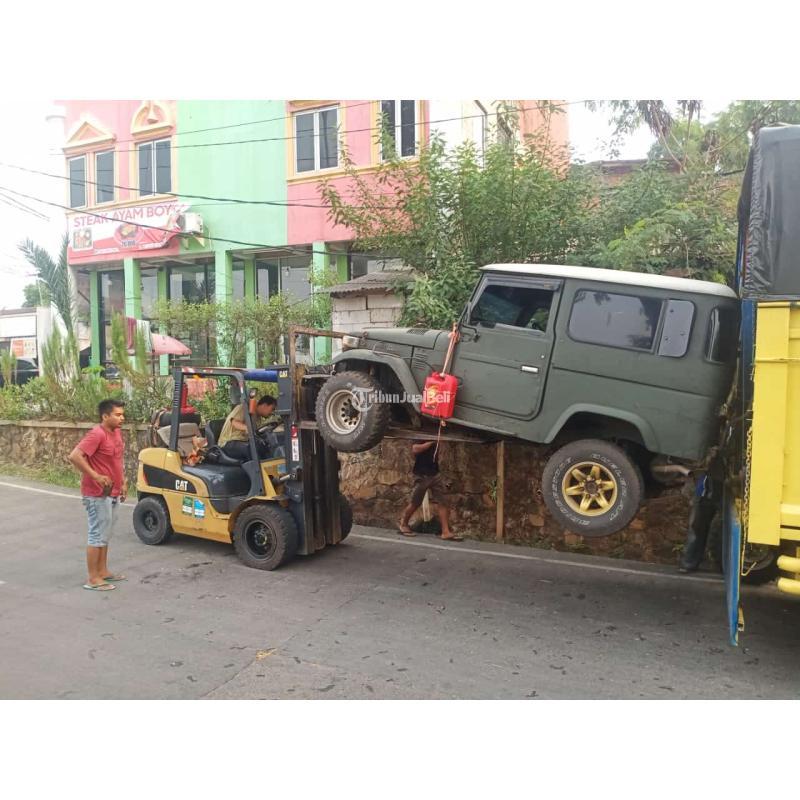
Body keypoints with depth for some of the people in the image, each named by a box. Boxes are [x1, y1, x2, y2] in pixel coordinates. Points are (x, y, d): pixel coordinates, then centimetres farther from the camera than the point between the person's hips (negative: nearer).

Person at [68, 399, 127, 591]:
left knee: (105, 535, 16)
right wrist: (96, 476, -26)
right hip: (98, 494, -9)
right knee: (98, 535, -2)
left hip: (112, 493, 9)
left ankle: (103, 571, 27)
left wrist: (123, 482, 15)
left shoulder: (116, 432, 7)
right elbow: (75, 456, -29)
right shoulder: (97, 434, -20)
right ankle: (93, 579, 7)